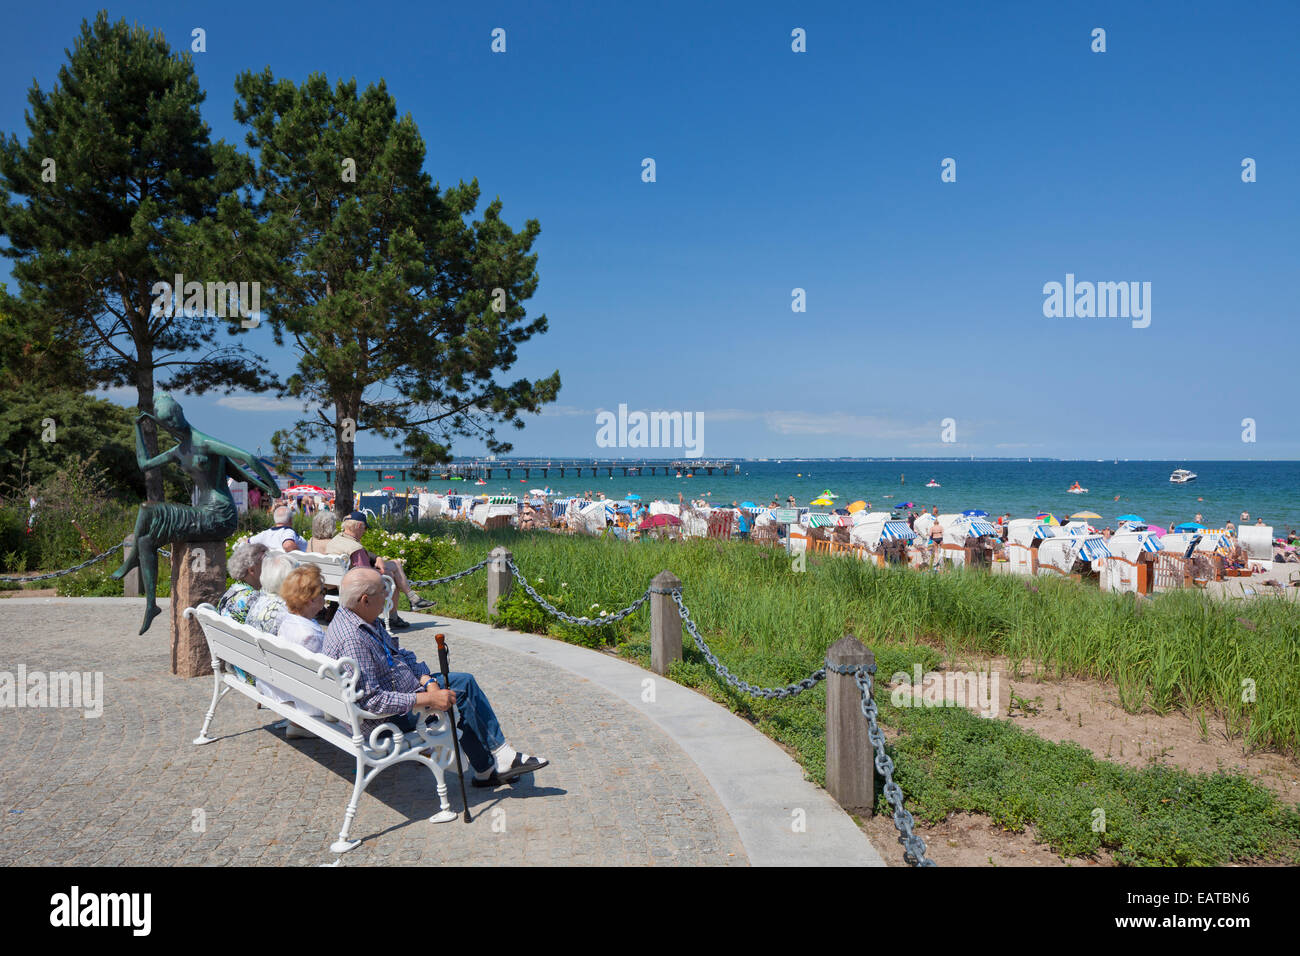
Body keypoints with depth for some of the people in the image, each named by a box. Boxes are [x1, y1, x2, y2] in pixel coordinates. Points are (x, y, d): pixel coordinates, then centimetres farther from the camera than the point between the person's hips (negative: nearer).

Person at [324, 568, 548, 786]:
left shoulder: (365, 620, 1)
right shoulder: (352, 640, -31)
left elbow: (400, 655, 9)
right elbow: (372, 701, -33)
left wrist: (427, 680, -8)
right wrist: (428, 699, -29)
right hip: (383, 719, -10)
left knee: (466, 682, 7)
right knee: (462, 694, -8)